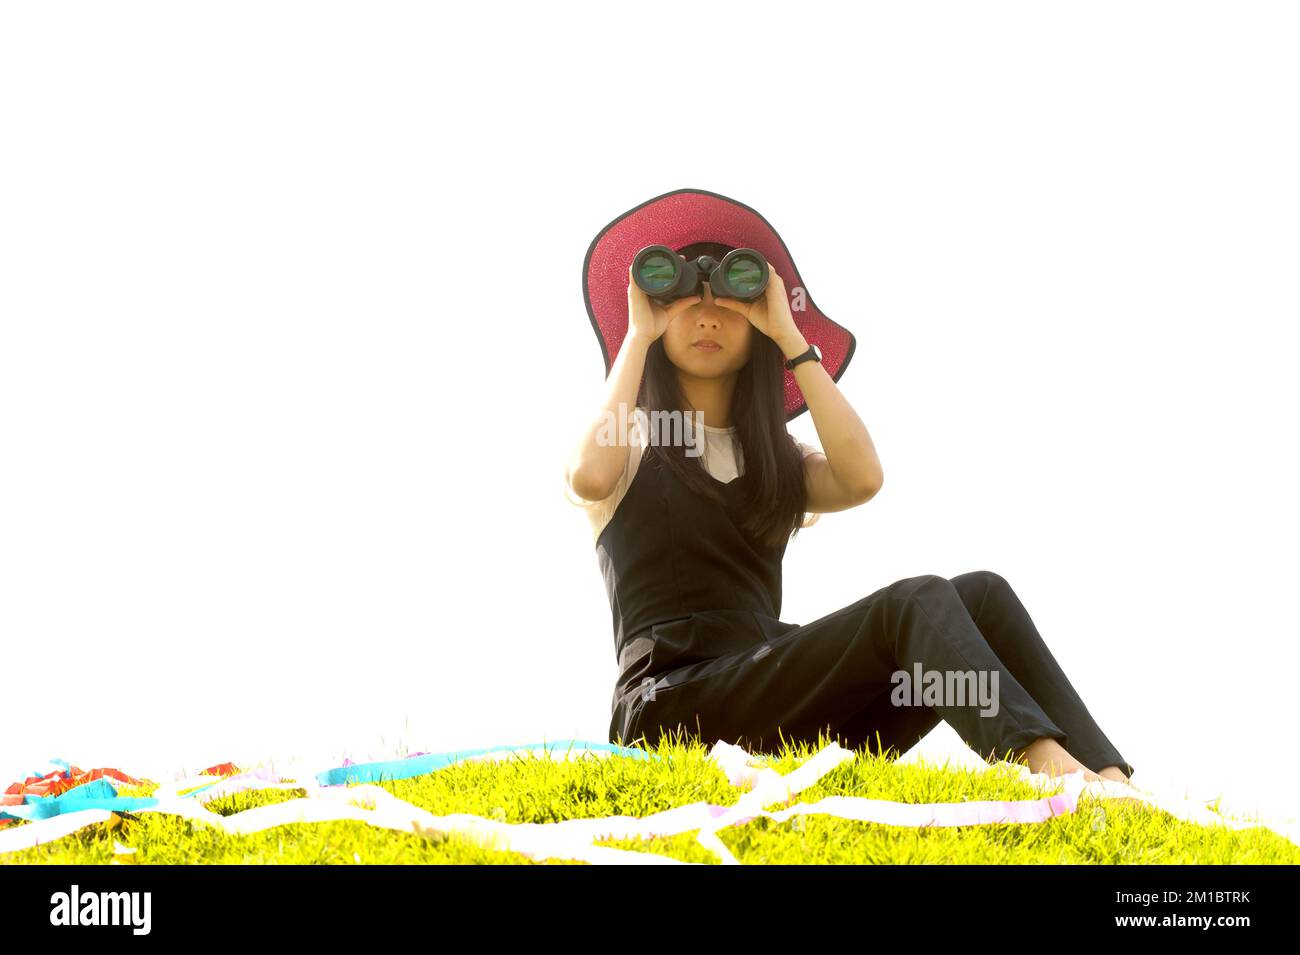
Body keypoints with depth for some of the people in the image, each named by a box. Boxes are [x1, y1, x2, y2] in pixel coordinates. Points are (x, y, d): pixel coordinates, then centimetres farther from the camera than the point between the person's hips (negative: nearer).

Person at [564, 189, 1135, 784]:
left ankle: (1108, 780, -33)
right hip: (671, 708, -5)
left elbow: (861, 478, 0)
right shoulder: (630, 440, 12)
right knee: (915, 604, -26)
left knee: (980, 594, -15)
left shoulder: (777, 458, 24)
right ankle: (1048, 764, -48)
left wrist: (790, 338, 5)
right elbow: (588, 477, -15)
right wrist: (635, 335, -2)